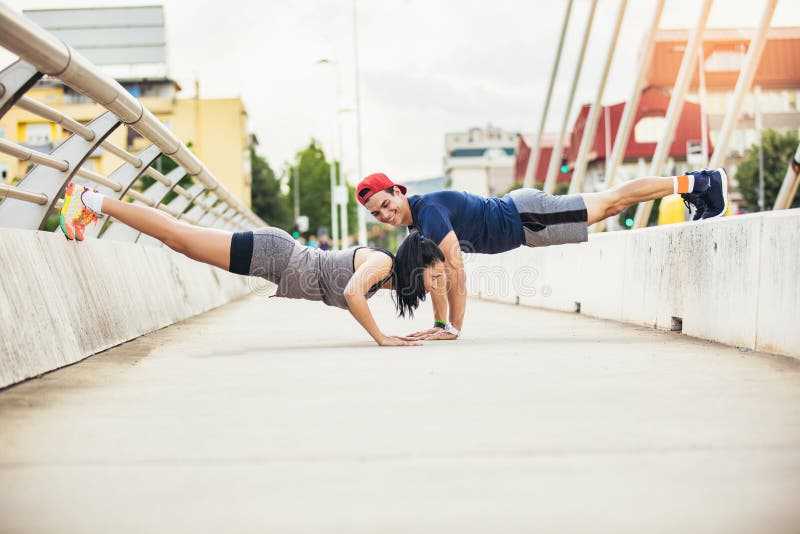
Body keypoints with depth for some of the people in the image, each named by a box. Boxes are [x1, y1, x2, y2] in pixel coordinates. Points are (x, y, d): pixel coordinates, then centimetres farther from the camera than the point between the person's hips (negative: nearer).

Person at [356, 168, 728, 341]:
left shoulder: (429, 210, -27)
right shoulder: (415, 223, 1)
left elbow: (454, 267, -31)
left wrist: (455, 327, -28)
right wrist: (438, 323, 7)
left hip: (527, 216, -8)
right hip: (519, 223, 8)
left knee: (612, 201, 0)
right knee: (609, 203, 16)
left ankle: (692, 183, 11)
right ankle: (695, 184, 27)